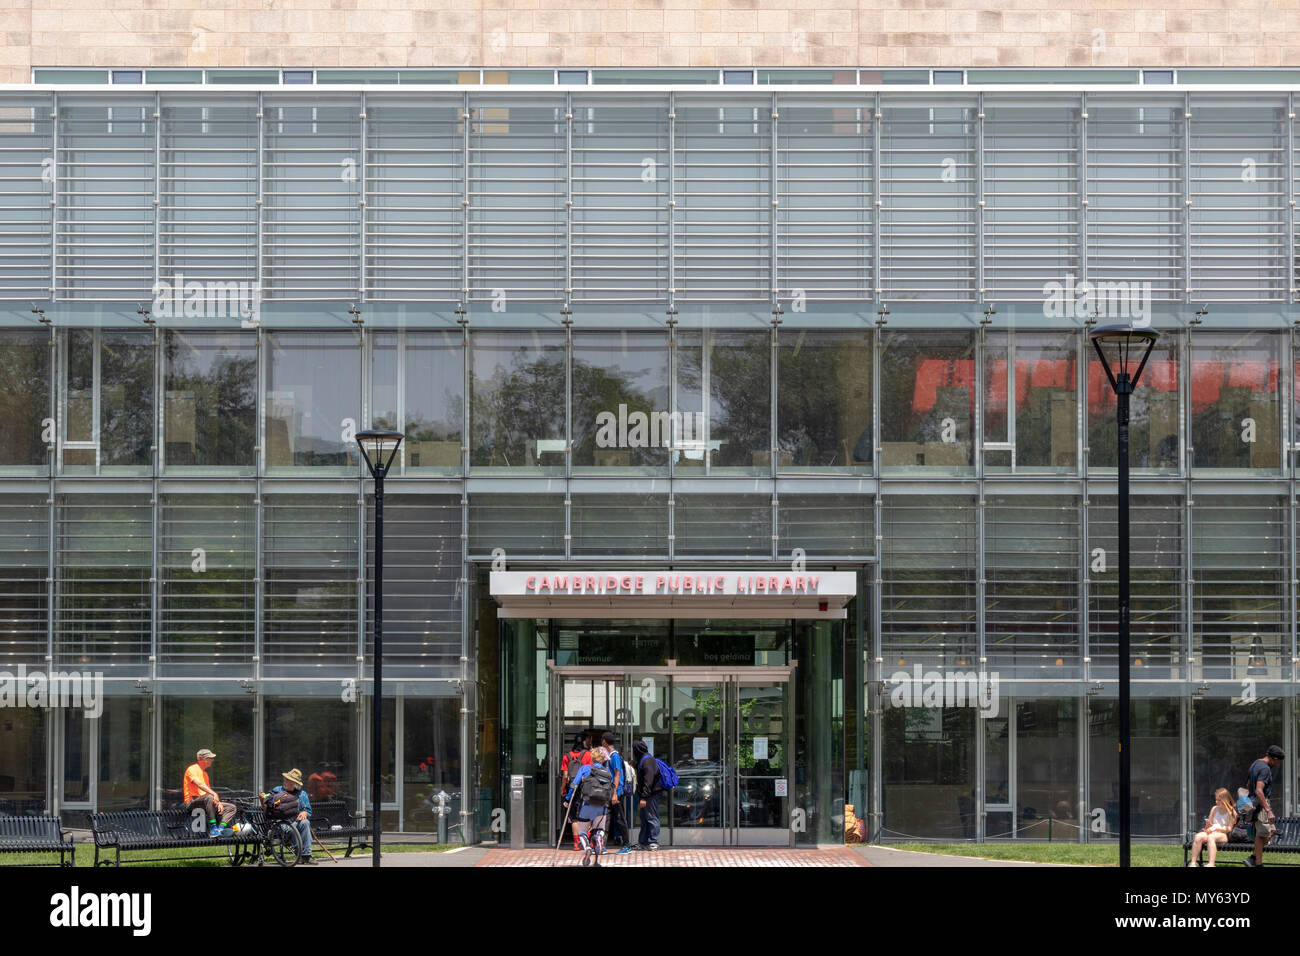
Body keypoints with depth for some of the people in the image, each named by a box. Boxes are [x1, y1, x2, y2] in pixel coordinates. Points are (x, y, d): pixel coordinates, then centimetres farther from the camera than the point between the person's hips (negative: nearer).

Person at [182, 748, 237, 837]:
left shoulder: (205, 773, 26)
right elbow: (199, 784, -21)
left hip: (205, 802, 9)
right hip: (191, 802, -9)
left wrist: (218, 802, 1)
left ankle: (220, 828, -26)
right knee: (209, 797, -40)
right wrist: (214, 794, -33)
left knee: (232, 808, -3)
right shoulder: (192, 769, -2)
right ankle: (213, 828, -43)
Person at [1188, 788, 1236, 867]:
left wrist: (1216, 828, -16)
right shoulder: (1214, 809, 17)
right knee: (1198, 836, -28)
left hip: (1223, 835, -5)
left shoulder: (1231, 812, 1)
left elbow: (1229, 829, -6)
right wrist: (1208, 826, -4)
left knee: (1211, 837, -39)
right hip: (1212, 833, 5)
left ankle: (1211, 864, -51)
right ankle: (1193, 863, -32)